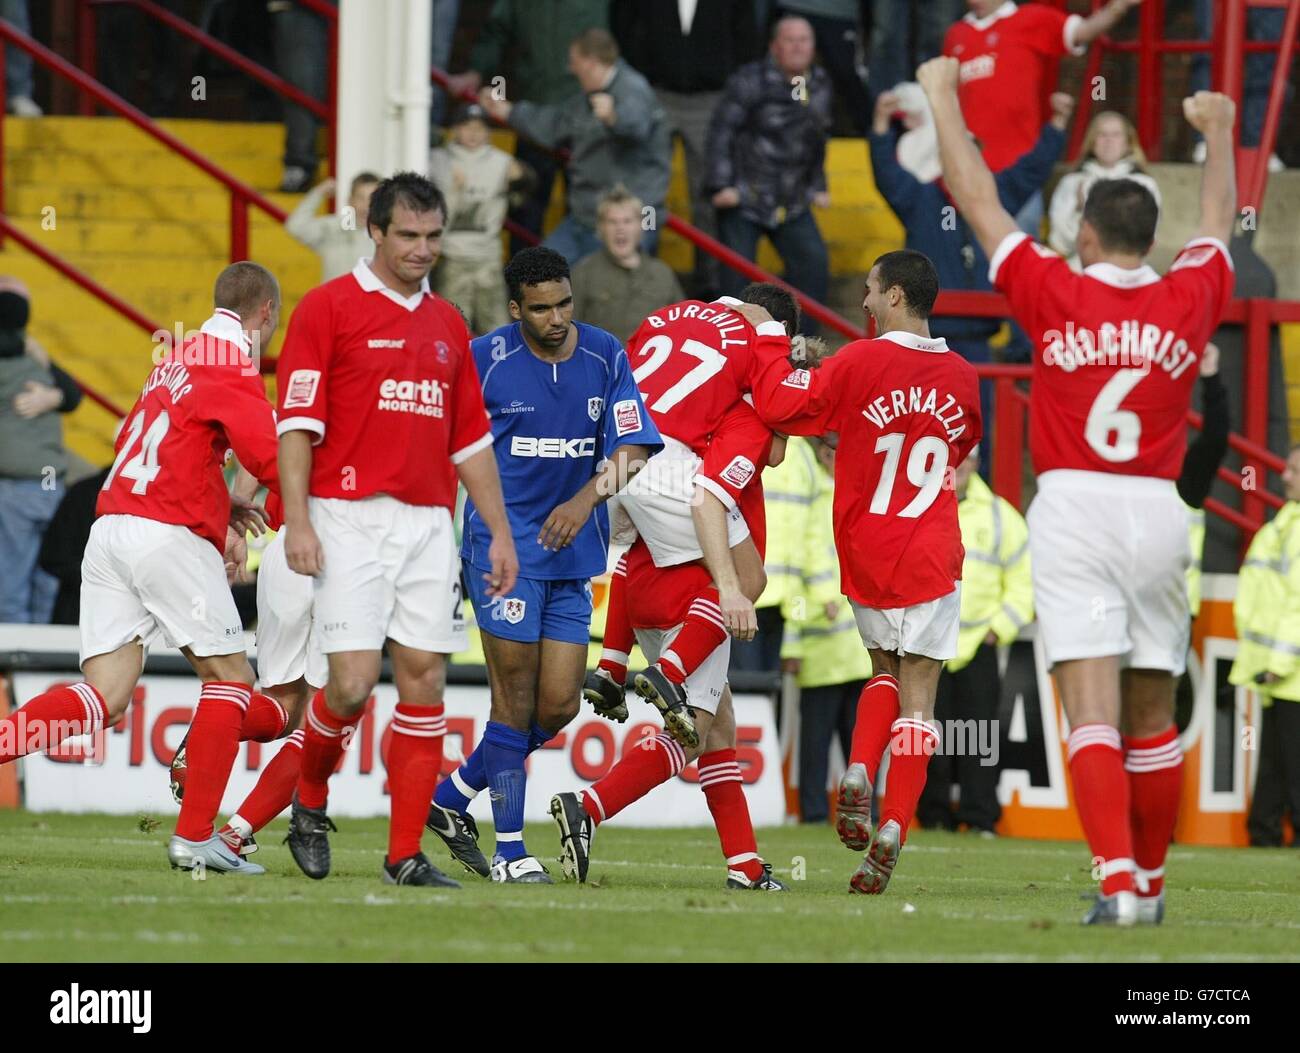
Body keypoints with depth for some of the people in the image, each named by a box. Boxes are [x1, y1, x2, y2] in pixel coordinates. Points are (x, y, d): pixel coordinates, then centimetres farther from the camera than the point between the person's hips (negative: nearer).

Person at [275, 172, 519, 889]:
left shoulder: (447, 324, 17)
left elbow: (470, 438, 21)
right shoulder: (329, 307, 0)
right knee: (353, 681, -13)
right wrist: (297, 521, -14)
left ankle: (406, 855, 2)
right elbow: (298, 420, -5)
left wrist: (500, 532, 17)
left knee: (424, 681, -1)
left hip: (428, 523, 5)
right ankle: (309, 805, 14)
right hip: (350, 516, -5)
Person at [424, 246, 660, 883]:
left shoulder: (606, 357, 1)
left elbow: (632, 451, -3)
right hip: (503, 543, -4)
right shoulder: (484, 359, -8)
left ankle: (451, 798, 21)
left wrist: (586, 501, -20)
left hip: (573, 552, 4)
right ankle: (510, 849, -1)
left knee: (559, 706, 3)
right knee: (516, 699, -7)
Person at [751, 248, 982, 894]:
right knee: (917, 698, 2)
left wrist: (772, 350, 5)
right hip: (932, 561, 1)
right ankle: (893, 825, -10)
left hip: (865, 558, -1)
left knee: (886, 670, 22)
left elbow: (780, 406, -12)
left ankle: (859, 772, -1)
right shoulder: (960, 378, 4)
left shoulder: (861, 363, -9)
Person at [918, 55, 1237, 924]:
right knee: (1151, 714, 11)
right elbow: (1221, 223, 26)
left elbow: (978, 199, 9)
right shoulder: (1190, 299, 5)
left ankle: (1118, 883, -21)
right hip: (1158, 511, 3)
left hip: (1073, 504, -3)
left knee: (1091, 704, -9)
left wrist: (944, 95, 22)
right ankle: (1149, 882, 20)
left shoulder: (1053, 293, -2)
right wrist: (1218, 133, 45)